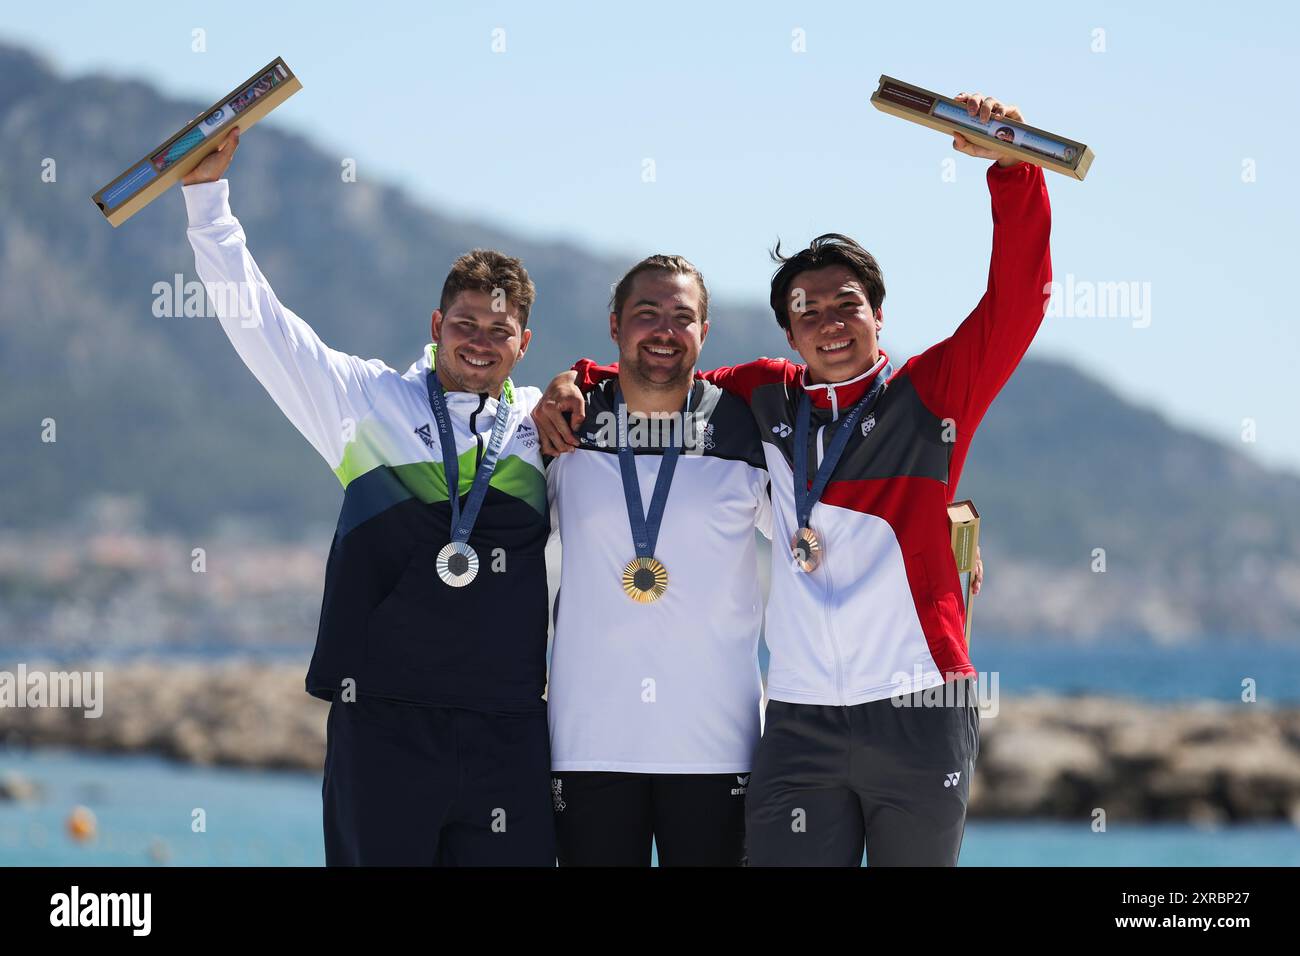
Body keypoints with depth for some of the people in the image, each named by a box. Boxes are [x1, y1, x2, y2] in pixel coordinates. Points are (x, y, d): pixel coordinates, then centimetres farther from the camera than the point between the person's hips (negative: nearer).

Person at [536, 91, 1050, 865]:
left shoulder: (931, 393, 4)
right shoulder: (767, 397, 12)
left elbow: (1019, 300, -7)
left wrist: (1013, 168, -16)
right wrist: (579, 383, 11)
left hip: (920, 711, -2)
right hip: (801, 720, 2)